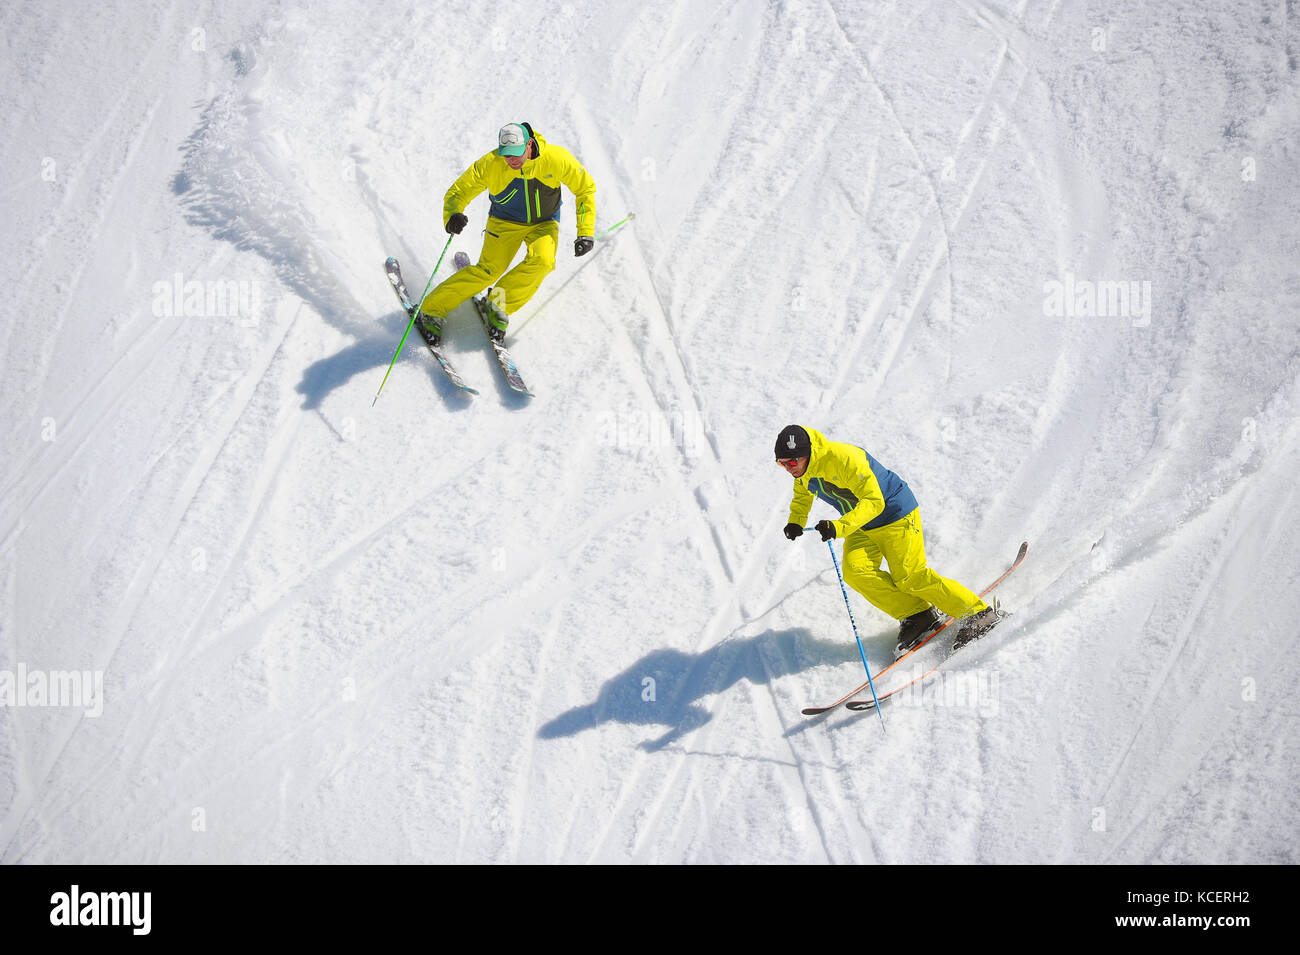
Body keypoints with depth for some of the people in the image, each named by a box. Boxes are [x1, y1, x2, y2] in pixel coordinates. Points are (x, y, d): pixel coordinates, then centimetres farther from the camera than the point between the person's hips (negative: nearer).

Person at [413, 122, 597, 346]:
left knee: (542, 261, -29)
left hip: (543, 224, 1)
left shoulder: (556, 159, -25)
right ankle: (431, 310, -7)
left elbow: (585, 188, -10)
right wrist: (452, 216, -40)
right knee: (489, 270, -19)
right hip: (505, 221, -1)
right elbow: (458, 192, -16)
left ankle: (500, 305, -8)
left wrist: (585, 233, -15)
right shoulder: (489, 164, -24)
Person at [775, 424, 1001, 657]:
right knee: (856, 571, -15)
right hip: (862, 526, 8)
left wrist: (840, 527, -46)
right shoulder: (803, 472, -6)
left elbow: (874, 501, -33)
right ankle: (917, 617, -3)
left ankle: (980, 614, 2)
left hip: (896, 515, -8)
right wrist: (796, 522, -1)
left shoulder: (844, 459, -32)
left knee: (910, 578, -11)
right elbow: (802, 497, 18)